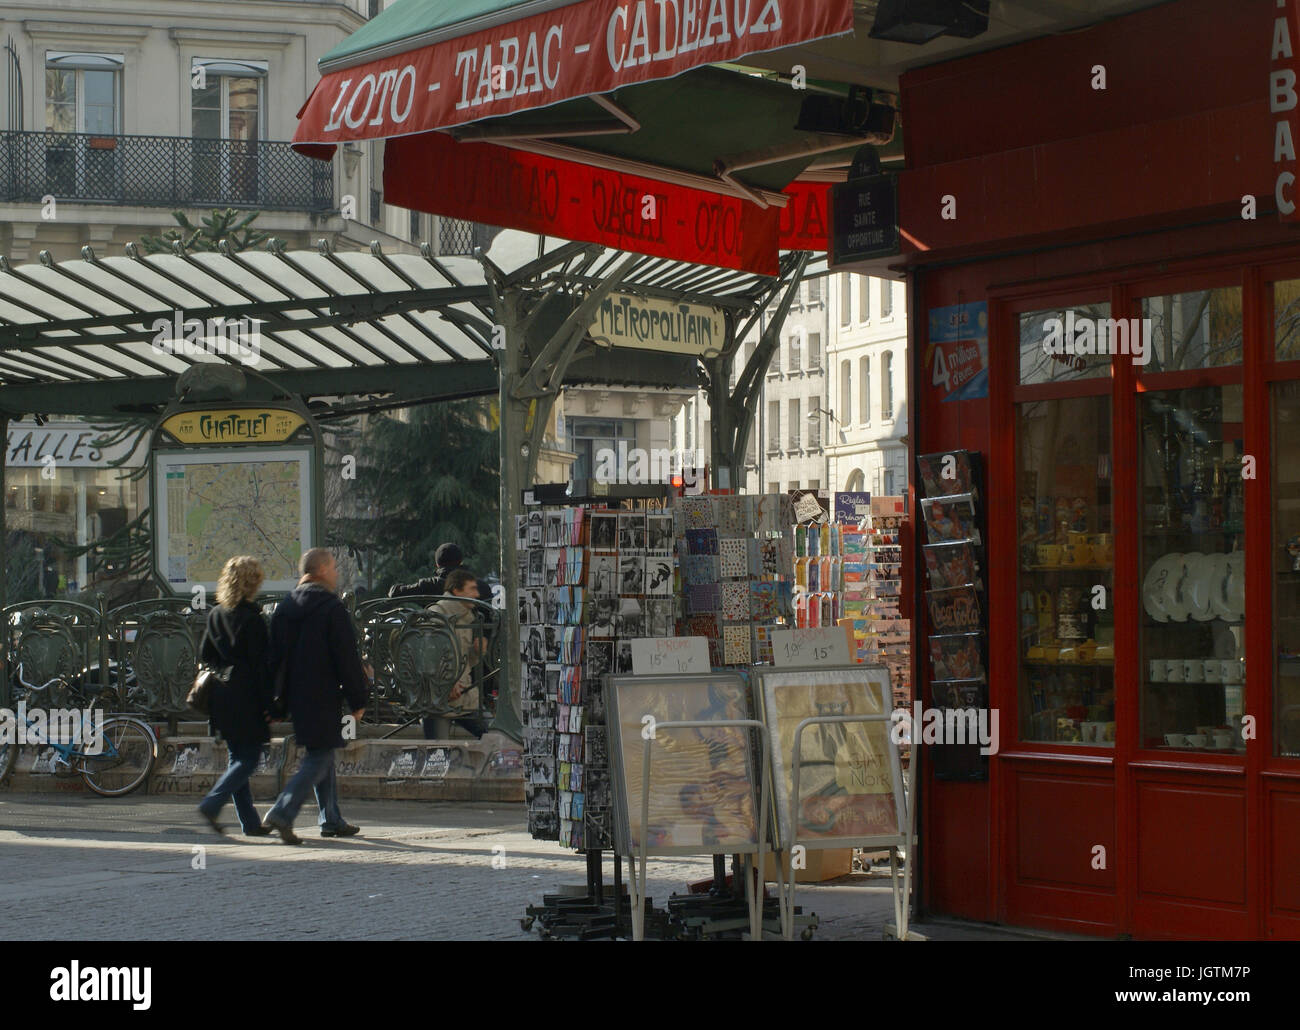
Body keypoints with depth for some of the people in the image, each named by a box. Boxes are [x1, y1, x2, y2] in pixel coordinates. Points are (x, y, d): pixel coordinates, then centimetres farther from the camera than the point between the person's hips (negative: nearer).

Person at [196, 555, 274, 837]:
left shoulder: (215, 615, 8)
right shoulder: (252, 619, -13)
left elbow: (204, 655, 12)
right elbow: (260, 666, -14)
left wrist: (210, 692, 19)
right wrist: (269, 705, -11)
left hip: (221, 697, 7)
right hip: (246, 697, -7)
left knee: (238, 757, 12)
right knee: (249, 758, -1)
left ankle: (250, 821, 13)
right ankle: (212, 803, -14)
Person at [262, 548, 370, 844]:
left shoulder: (284, 608, 9)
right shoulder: (332, 609, -13)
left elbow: (276, 656, 12)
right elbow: (347, 658, -13)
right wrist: (357, 700, -6)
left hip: (295, 695, 8)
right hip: (322, 698, -8)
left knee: (321, 754, 17)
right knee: (319, 758, -3)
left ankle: (331, 820, 21)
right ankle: (283, 812, -17)